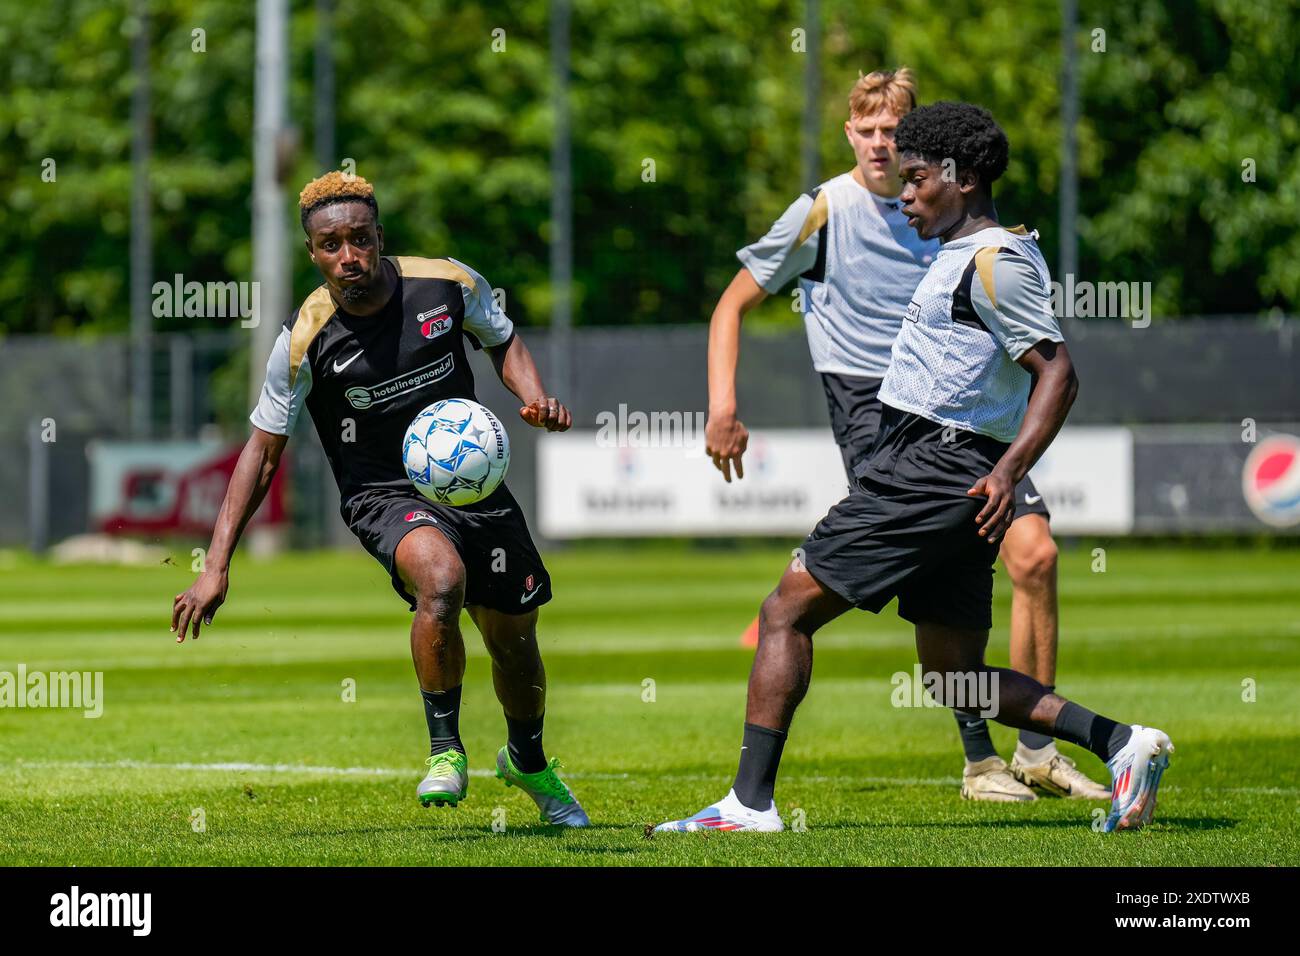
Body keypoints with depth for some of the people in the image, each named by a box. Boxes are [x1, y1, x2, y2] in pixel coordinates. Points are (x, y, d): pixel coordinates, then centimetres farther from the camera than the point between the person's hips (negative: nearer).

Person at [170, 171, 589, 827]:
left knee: (513, 641, 13)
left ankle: (528, 761, 46)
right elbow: (263, 451, -7)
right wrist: (216, 568, -10)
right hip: (383, 496, -4)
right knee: (442, 578, -36)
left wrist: (534, 397, -9)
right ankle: (445, 749, -17)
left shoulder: (449, 283, -10)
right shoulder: (305, 341, -16)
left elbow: (501, 339, 12)